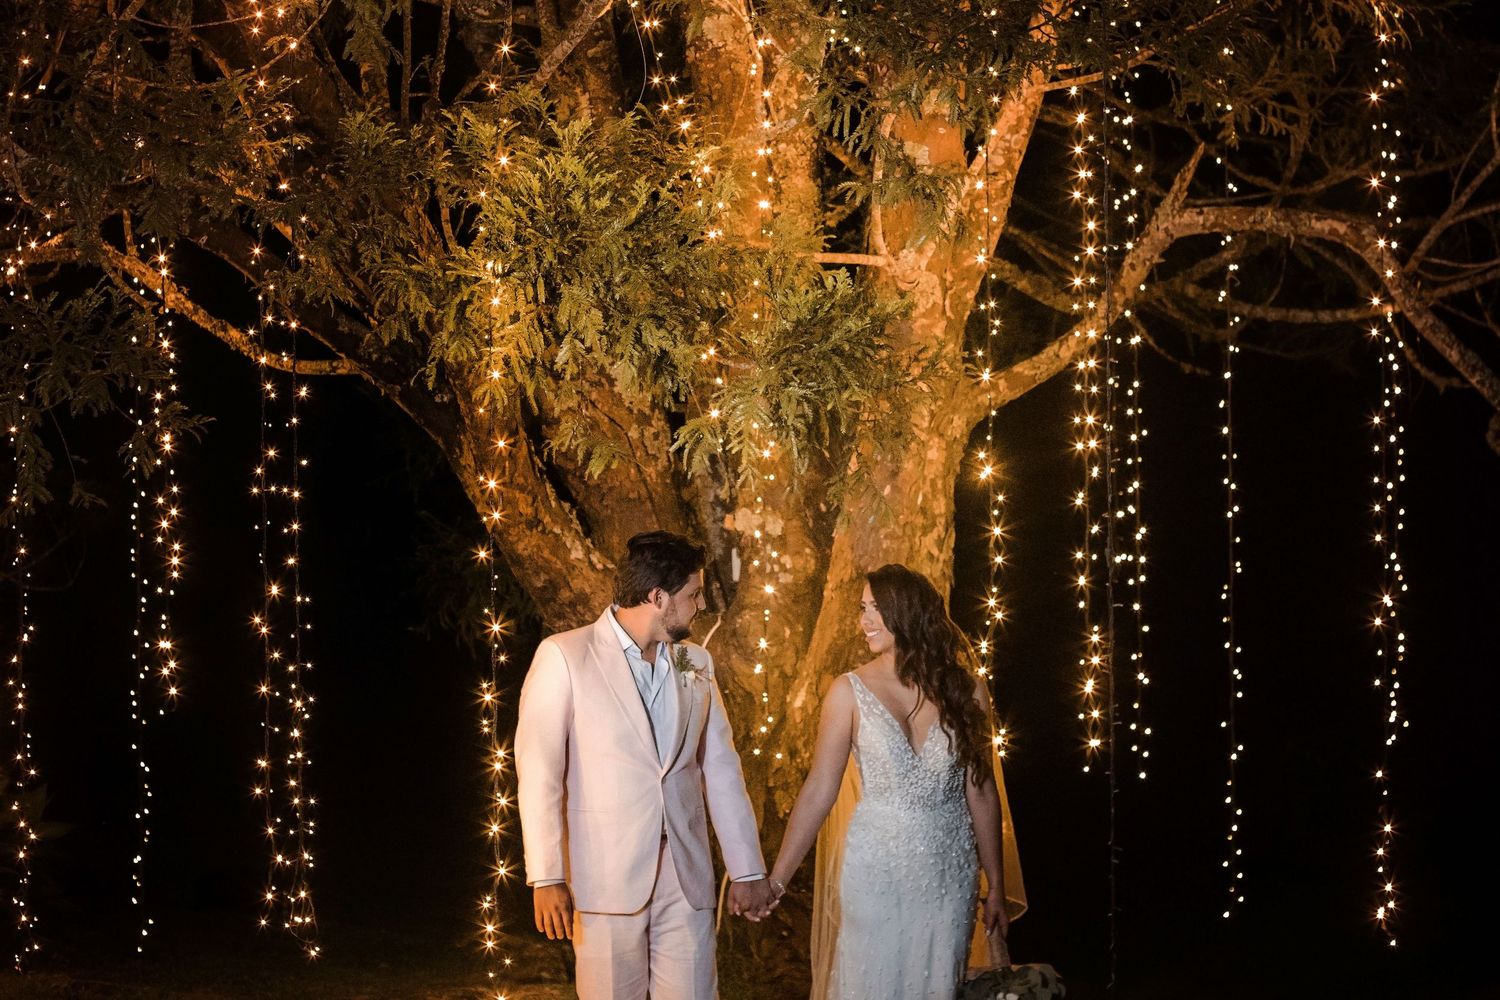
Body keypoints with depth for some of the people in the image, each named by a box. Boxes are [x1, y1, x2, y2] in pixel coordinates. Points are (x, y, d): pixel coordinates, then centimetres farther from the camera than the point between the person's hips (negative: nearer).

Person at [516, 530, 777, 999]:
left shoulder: (695, 663, 10)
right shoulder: (564, 656, -6)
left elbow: (721, 769, 13)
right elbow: (538, 771, -8)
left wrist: (747, 871, 12)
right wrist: (546, 877, -13)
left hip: (687, 877, 4)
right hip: (606, 877, -4)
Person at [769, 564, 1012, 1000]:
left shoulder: (965, 689, -1)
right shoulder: (850, 692, -5)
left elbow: (981, 792, 4)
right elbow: (818, 792, -5)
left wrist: (996, 887, 8)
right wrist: (776, 880, -9)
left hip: (950, 876, 1)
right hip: (876, 870, -1)